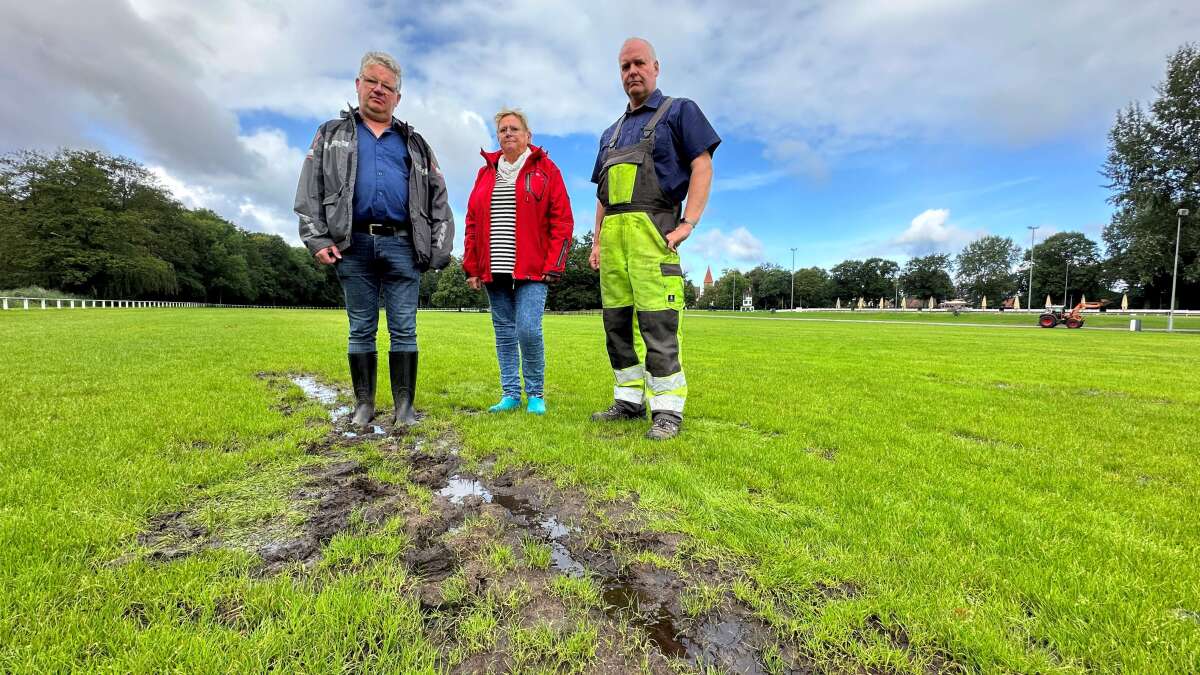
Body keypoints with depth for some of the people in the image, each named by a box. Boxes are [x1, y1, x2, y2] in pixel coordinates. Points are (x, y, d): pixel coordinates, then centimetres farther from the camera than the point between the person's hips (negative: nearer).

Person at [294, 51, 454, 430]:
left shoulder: (414, 143, 20)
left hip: (402, 245, 0)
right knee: (361, 330, 4)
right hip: (354, 245, 0)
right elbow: (310, 190, 11)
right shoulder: (333, 134, 18)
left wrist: (440, 247, 4)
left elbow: (438, 197, 15)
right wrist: (317, 239, -2)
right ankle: (364, 405, 14)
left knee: (404, 329, -2)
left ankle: (404, 407, 4)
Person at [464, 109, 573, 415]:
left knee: (528, 330, -13)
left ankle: (536, 394, 6)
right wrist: (471, 267, 8)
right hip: (494, 270, 5)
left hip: (531, 269, -4)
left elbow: (562, 221, -1)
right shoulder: (485, 173, 16)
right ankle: (510, 394, 18)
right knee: (504, 333, 8)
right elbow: (472, 223, 15)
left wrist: (553, 266, -9)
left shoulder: (545, 169, 5)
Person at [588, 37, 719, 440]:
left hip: (651, 230, -6)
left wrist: (688, 223, -14)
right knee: (617, 323, 5)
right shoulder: (611, 132, 28)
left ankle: (668, 411, -6)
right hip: (613, 234, 7)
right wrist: (597, 241, 16)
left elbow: (703, 167, -1)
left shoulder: (679, 111, 11)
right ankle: (630, 400, 14)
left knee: (657, 323, -13)